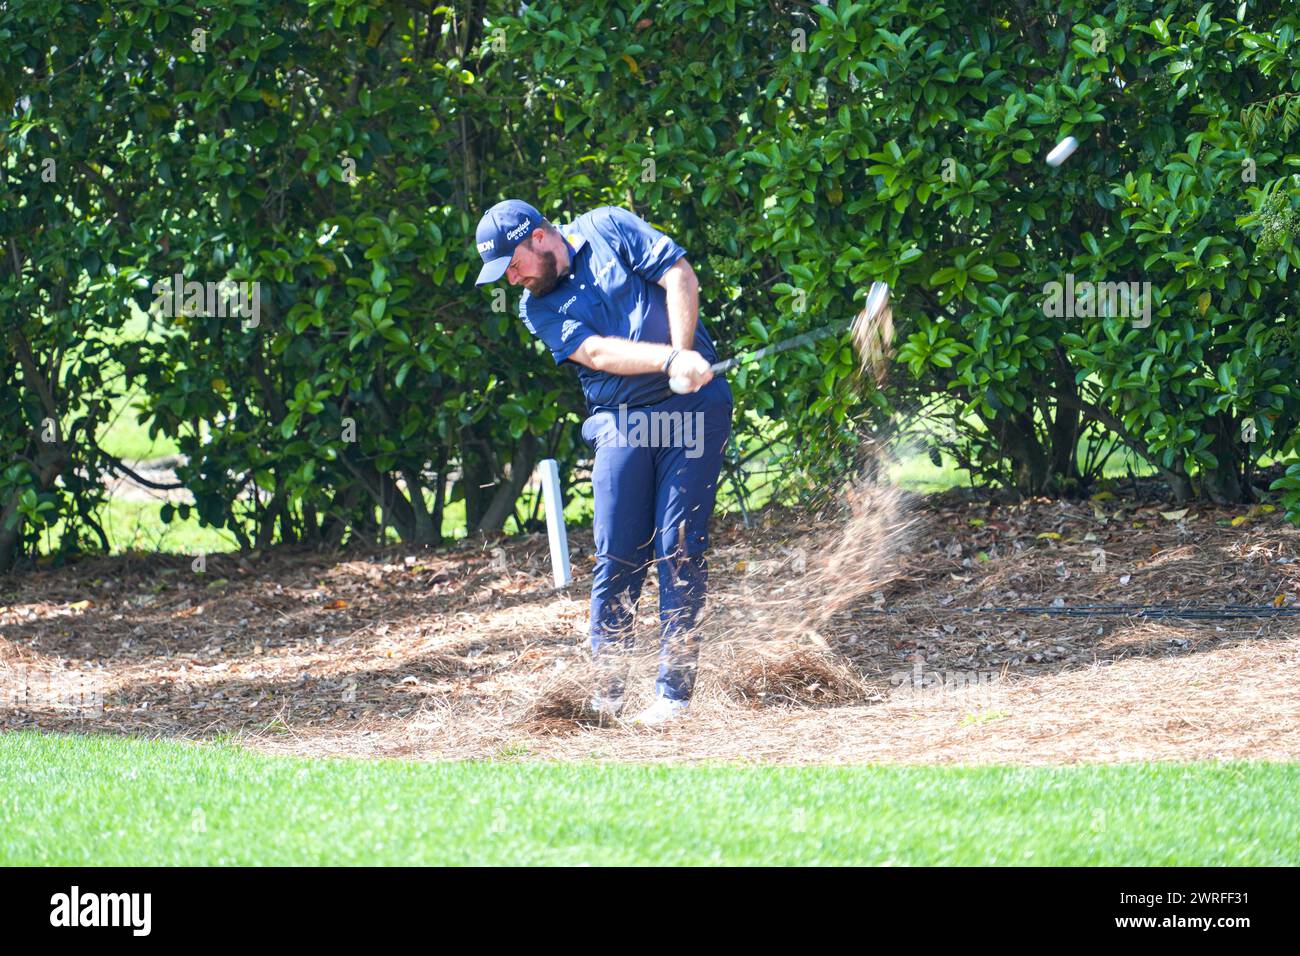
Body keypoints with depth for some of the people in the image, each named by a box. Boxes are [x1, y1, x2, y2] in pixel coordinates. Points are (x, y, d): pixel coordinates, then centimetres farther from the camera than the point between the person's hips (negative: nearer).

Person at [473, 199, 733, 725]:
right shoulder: (537, 308, 7)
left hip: (692, 405, -2)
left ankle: (674, 692, -6)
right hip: (620, 422, 3)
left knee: (680, 550, -7)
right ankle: (605, 696, 2)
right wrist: (670, 360, -22)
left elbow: (679, 275, -3)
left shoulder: (609, 229, 4)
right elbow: (596, 352, -8)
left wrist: (685, 356, -15)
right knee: (616, 561, -4)